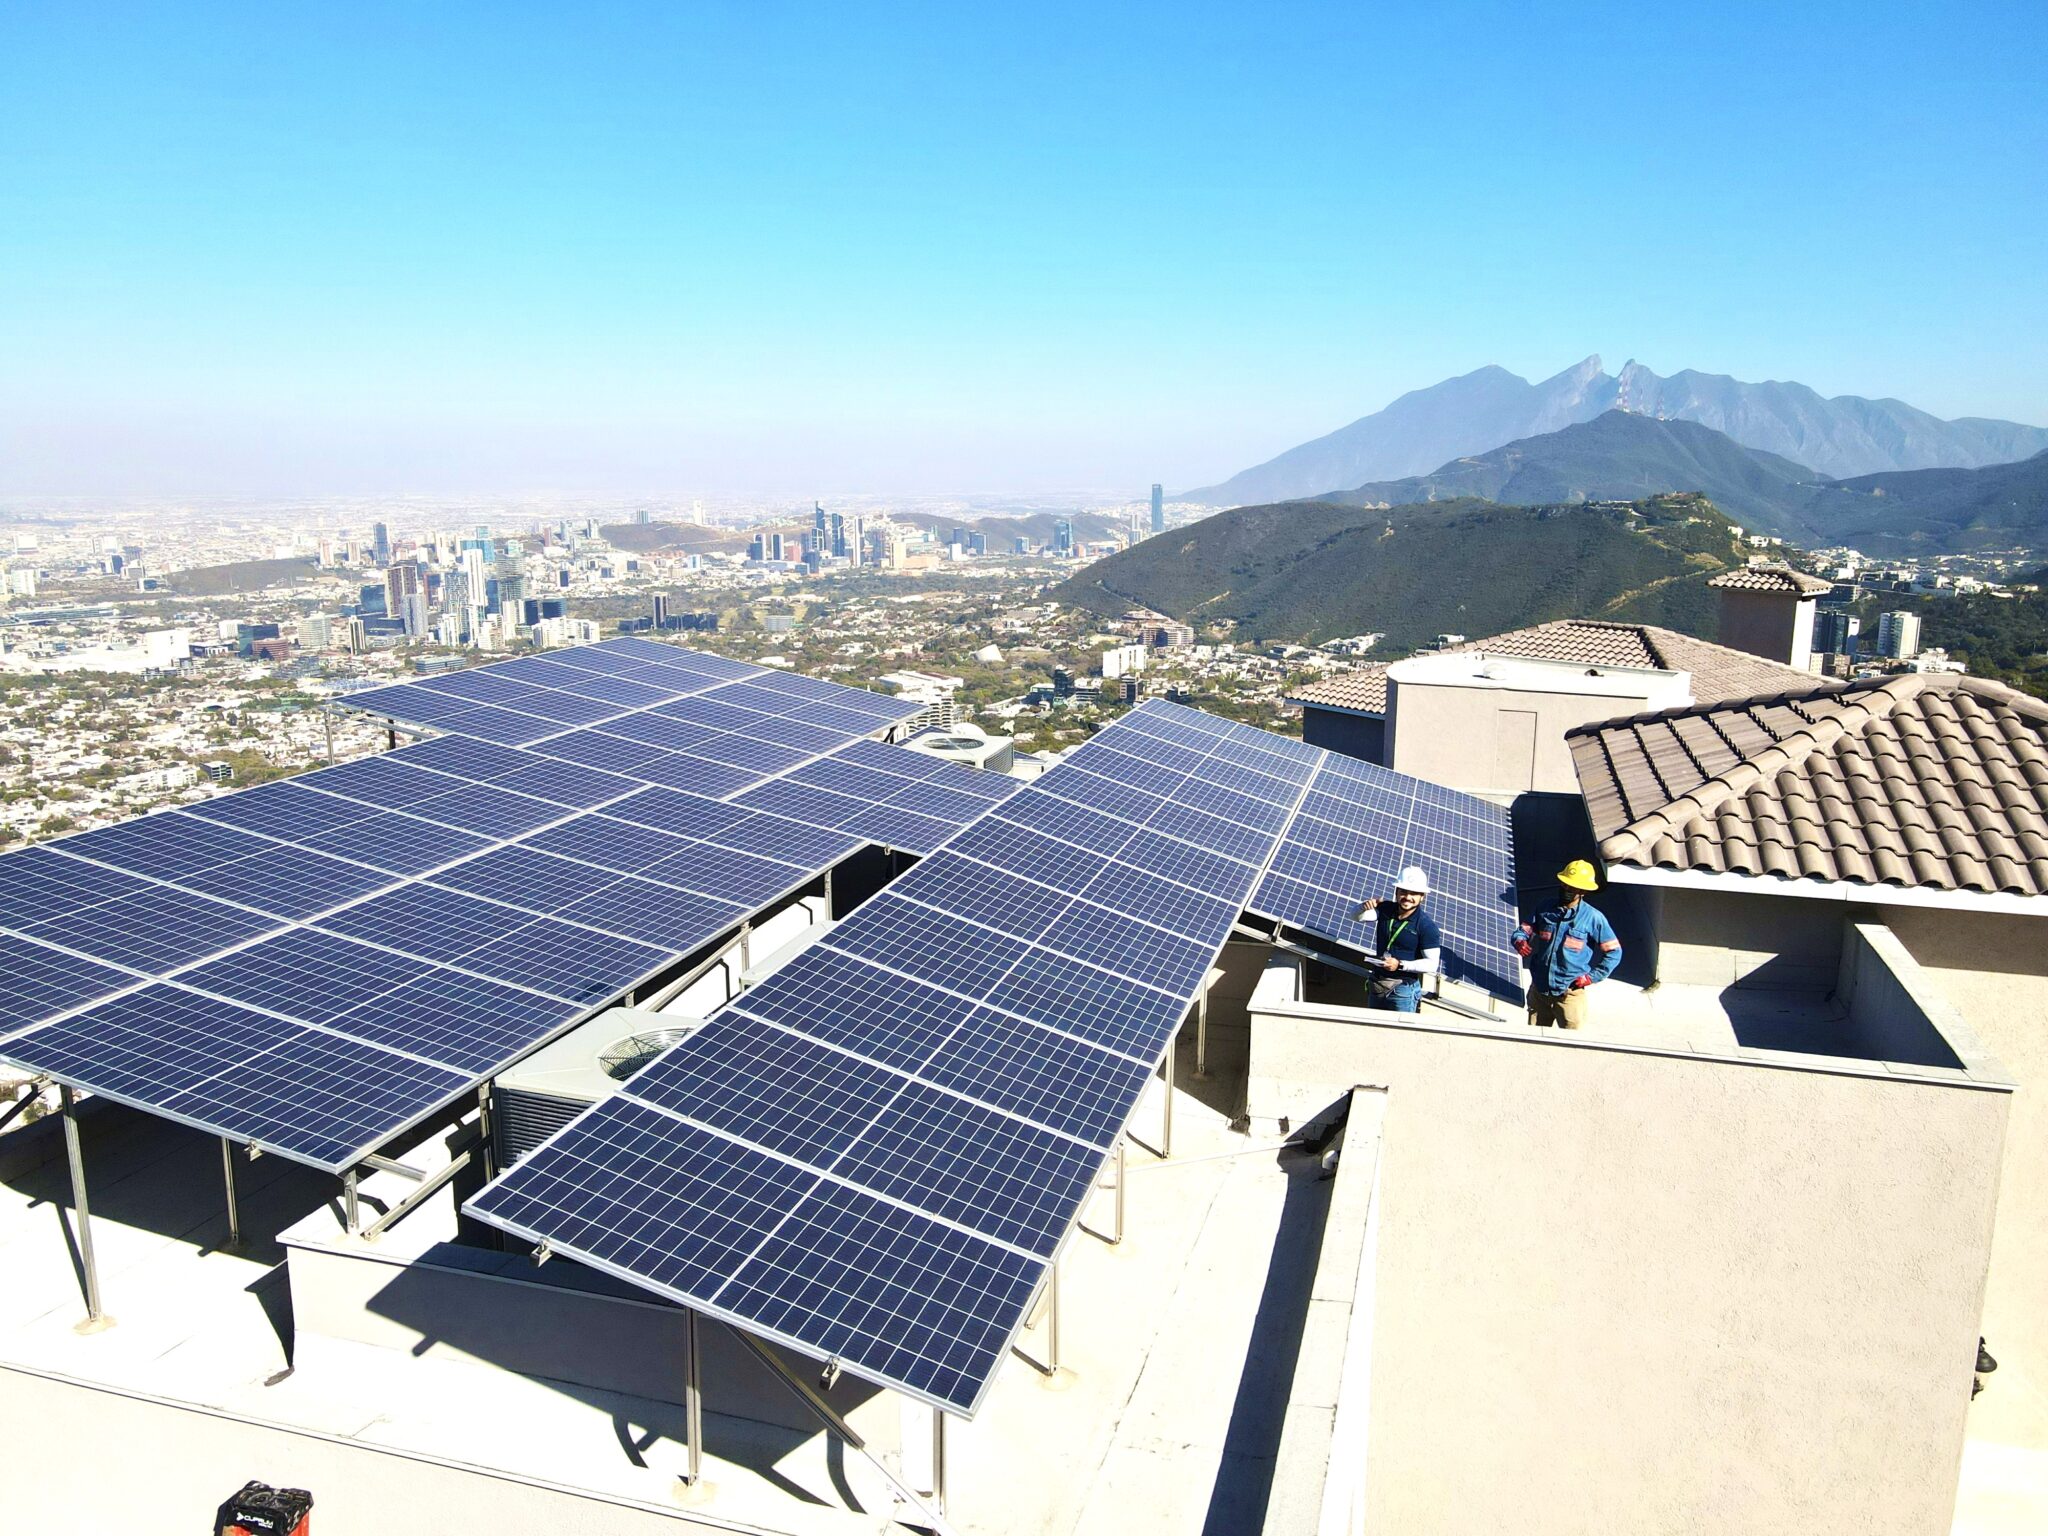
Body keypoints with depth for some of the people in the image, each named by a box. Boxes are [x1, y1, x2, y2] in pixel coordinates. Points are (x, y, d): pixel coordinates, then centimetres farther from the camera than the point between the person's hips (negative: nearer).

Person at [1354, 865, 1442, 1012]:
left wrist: (1400, 965, -26)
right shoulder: (1385, 909, 2)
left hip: (1403, 988, -6)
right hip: (1376, 985, 6)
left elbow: (1432, 964, -17)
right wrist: (1364, 908, -22)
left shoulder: (1426, 925, -14)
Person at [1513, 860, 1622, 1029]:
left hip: (1569, 993, -4)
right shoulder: (1545, 910, 3)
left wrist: (1592, 976, -8)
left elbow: (1613, 952, -3)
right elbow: (1523, 930, 7)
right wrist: (1519, 941, -16)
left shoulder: (1592, 917, -8)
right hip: (1539, 990, 4)